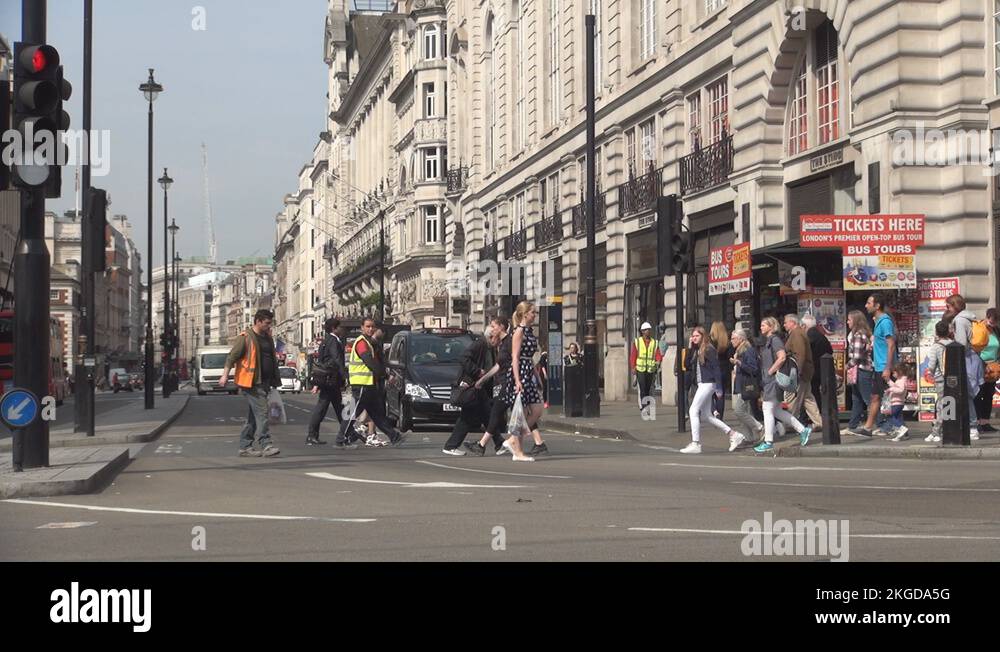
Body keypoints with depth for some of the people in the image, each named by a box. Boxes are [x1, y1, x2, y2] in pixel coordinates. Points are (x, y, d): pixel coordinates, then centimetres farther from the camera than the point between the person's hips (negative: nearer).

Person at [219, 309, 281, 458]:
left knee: (254, 415, 10)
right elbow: (232, 356, -9)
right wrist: (225, 375, -18)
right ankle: (265, 445, -18)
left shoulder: (267, 337, 16)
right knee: (261, 412, -15)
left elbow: (272, 358, 24)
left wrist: (275, 381, 23)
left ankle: (245, 446, 15)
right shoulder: (246, 337, -7)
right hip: (251, 382, -8)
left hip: (264, 382, 8)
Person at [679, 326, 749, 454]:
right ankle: (734, 435, 18)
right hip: (701, 384, 9)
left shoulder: (708, 349, -9)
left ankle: (695, 444, -8)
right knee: (706, 415, 11)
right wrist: (689, 349, 4)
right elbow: (688, 365, 10)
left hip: (707, 384, -9)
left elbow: (716, 368, -13)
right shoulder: (695, 350, 15)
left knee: (693, 411, -10)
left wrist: (718, 387, -18)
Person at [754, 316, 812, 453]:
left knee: (768, 409, -5)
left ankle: (768, 442, -1)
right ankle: (803, 430, 16)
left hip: (773, 379, -10)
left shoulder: (774, 340, -12)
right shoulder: (767, 341, 17)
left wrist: (770, 371, -19)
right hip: (769, 380, 10)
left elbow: (782, 357, -24)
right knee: (776, 411, 12)